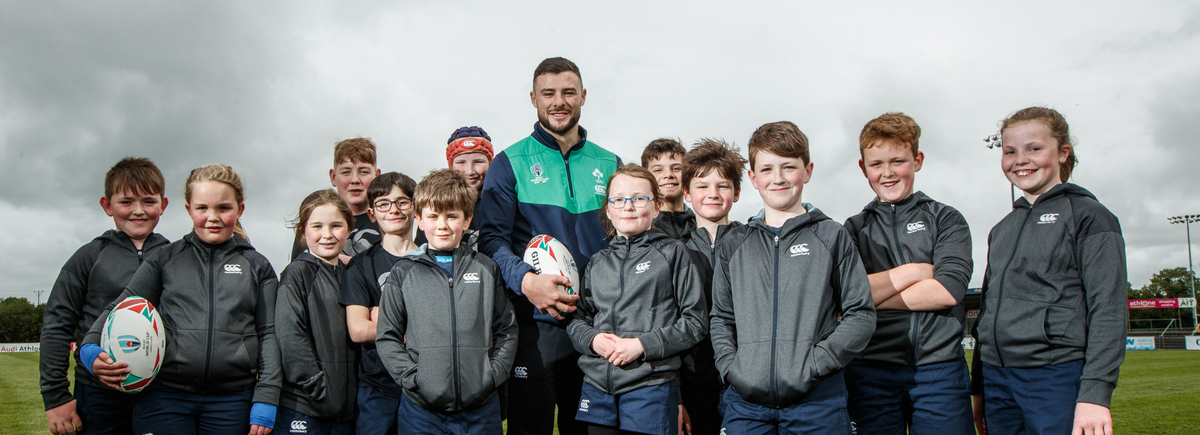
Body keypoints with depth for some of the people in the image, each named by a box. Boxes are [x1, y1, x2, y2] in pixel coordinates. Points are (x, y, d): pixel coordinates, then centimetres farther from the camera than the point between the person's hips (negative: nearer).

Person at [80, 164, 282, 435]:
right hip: (164, 398, 0)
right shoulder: (165, 259, 9)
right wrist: (91, 349, -12)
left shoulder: (258, 267, 8)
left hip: (231, 402, 0)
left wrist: (265, 401, -1)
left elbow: (269, 334, 5)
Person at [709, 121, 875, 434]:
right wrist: (730, 367, -2)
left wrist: (814, 363, -10)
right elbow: (721, 318, 15)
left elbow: (861, 315, 0)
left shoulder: (831, 237, 4)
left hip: (817, 400, -2)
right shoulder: (733, 244, 11)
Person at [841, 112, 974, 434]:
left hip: (939, 369, -1)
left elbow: (947, 291, -8)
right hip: (871, 372, 1)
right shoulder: (854, 229, 11)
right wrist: (910, 272, -7)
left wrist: (868, 294, -6)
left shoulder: (946, 220, 8)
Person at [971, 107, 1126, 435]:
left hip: (1058, 377, -5)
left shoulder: (1088, 216, -1)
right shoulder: (1001, 230, 17)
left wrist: (1095, 393, -16)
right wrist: (979, 388, 17)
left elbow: (1108, 309, -8)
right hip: (997, 380, 6)